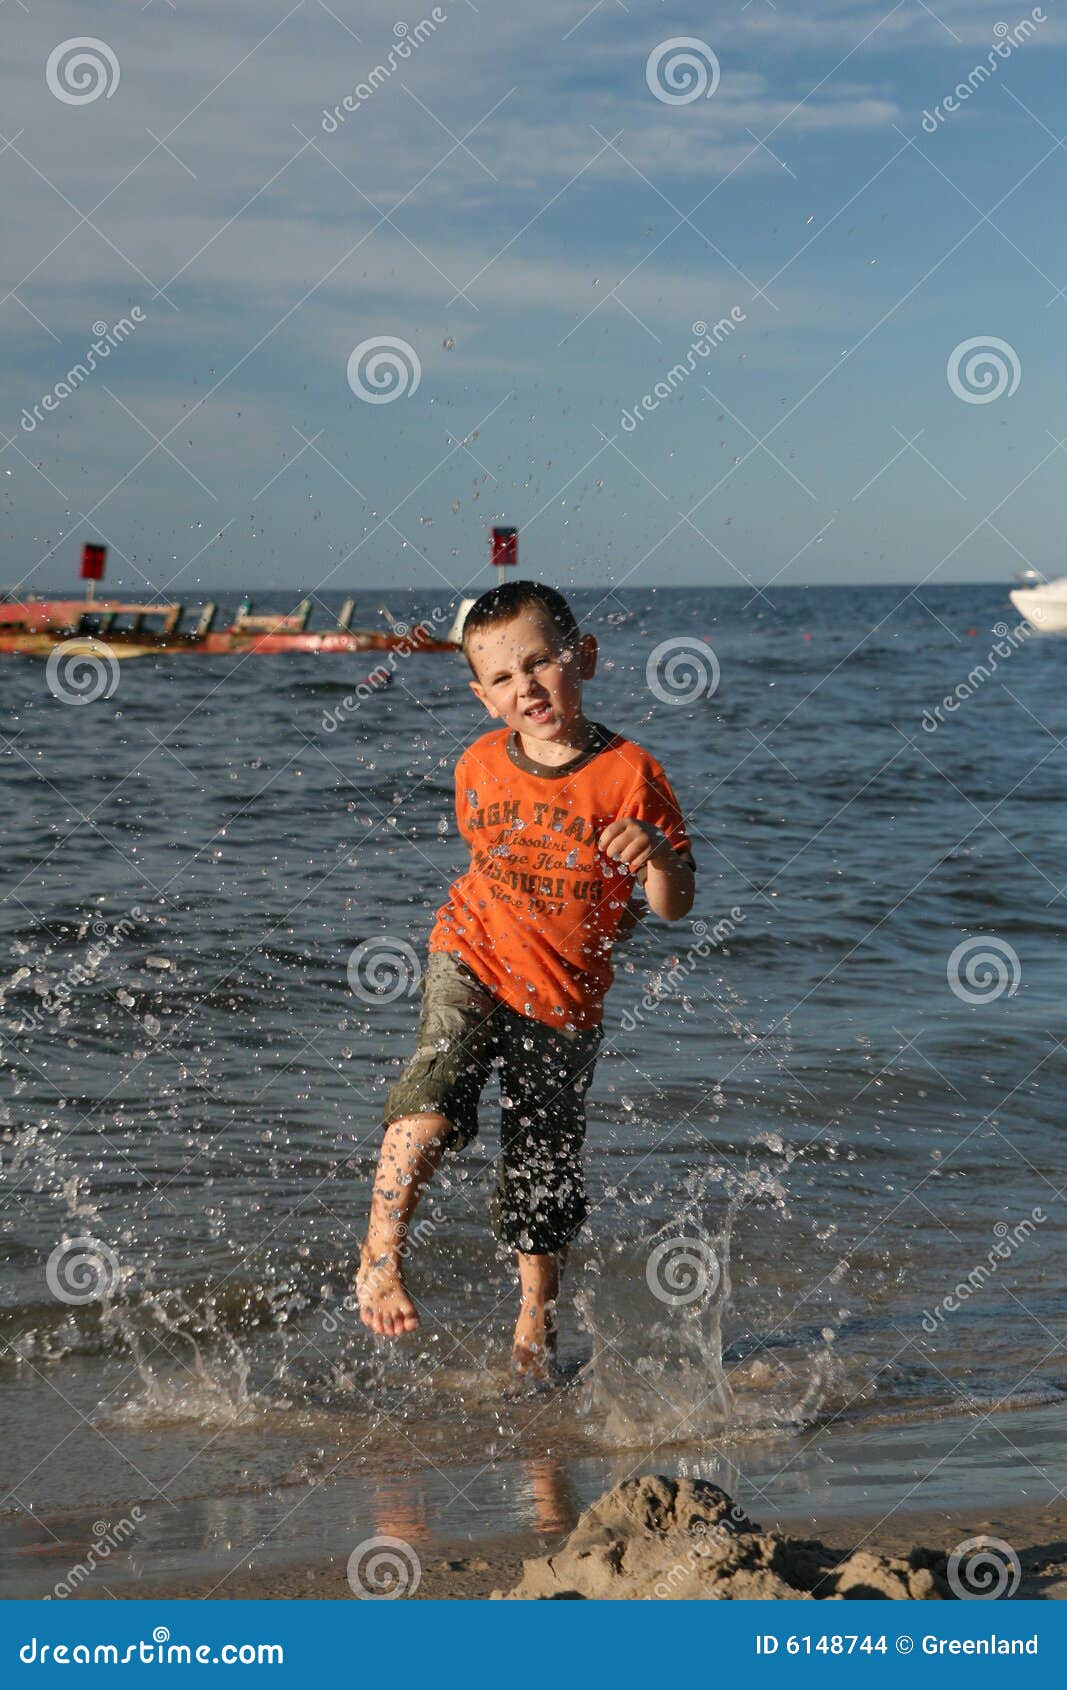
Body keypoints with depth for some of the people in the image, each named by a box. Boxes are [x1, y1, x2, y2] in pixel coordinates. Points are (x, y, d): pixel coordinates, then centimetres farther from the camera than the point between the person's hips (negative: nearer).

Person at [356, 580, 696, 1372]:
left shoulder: (628, 774, -13)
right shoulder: (479, 766, -1)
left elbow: (676, 906, -13)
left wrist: (658, 858, -32)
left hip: (566, 1000, -1)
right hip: (472, 961, 1)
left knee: (545, 1173, 8)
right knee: (433, 1097, -26)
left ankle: (535, 1321, 29)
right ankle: (380, 1258, -13)